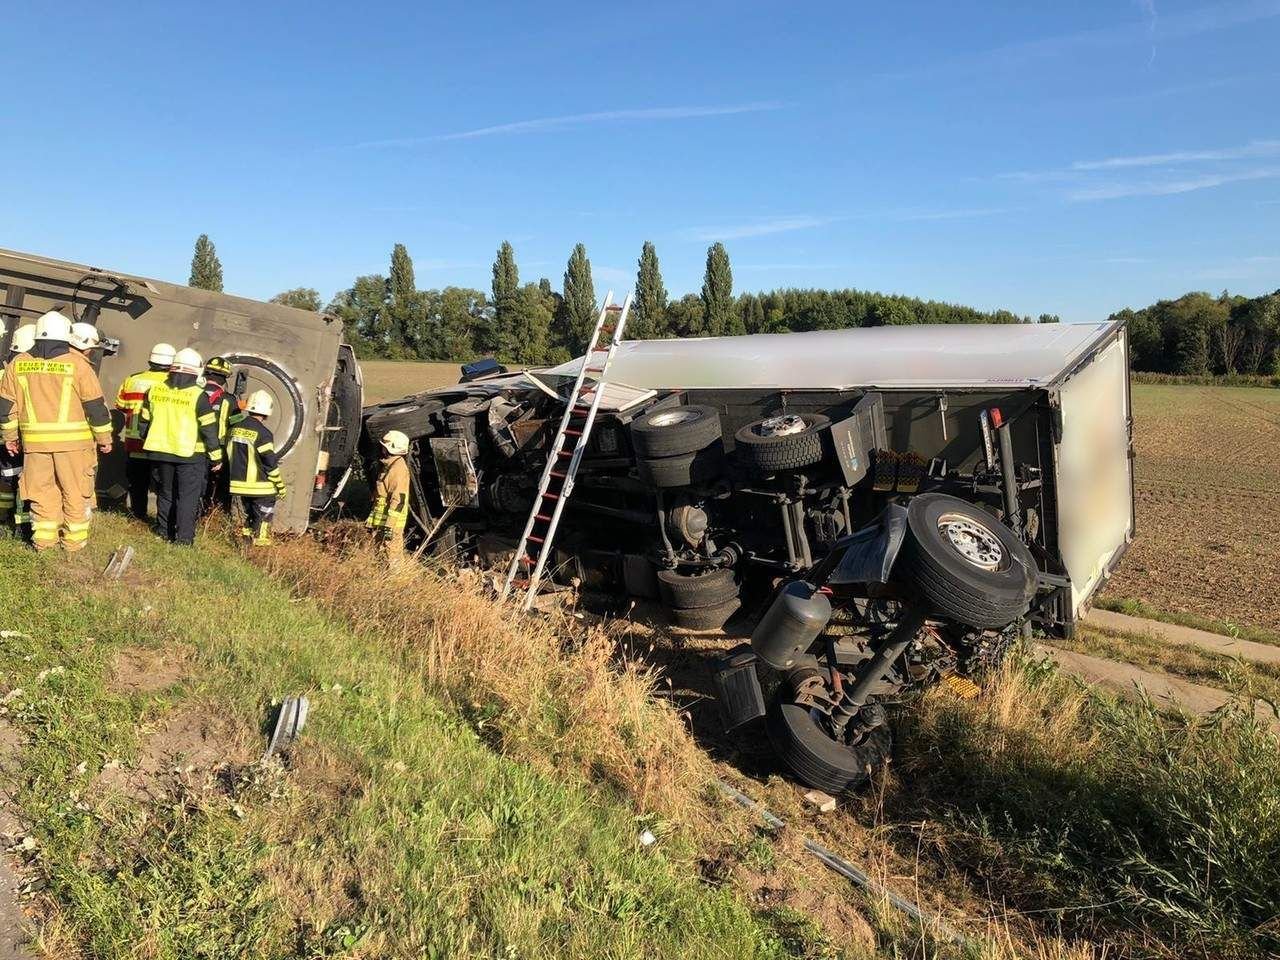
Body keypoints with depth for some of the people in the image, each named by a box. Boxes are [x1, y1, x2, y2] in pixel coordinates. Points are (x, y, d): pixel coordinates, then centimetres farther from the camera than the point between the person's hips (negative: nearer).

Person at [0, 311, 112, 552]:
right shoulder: (77, 364, -7)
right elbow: (95, 405, -6)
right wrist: (104, 438, 3)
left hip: (35, 440, 3)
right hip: (73, 441, -3)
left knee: (41, 490, 13)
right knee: (75, 491, 6)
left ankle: (44, 538, 16)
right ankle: (74, 540, 11)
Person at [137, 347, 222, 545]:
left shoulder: (155, 389, 3)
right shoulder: (198, 395, -13)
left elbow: (144, 421, 11)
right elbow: (209, 429, -11)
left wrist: (147, 442, 26)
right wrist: (216, 456, -3)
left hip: (159, 451, 5)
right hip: (190, 454, -5)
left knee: (165, 493, 18)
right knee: (188, 497, 1)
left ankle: (164, 531, 27)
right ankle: (184, 537, -1)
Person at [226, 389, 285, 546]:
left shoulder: (234, 429, 4)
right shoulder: (262, 433, -18)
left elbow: (230, 456, 12)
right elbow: (270, 463, -16)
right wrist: (280, 485, -7)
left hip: (240, 484, 7)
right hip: (260, 487, -7)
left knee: (249, 513, 23)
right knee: (263, 515, 6)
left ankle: (246, 537, 28)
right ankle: (260, 540, 8)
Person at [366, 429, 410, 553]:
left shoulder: (398, 468, -19)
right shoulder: (388, 464, 13)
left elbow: (399, 499, -25)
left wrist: (389, 525, -27)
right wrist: (372, 519, 26)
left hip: (390, 521, -10)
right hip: (380, 520, 10)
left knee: (391, 555, -5)